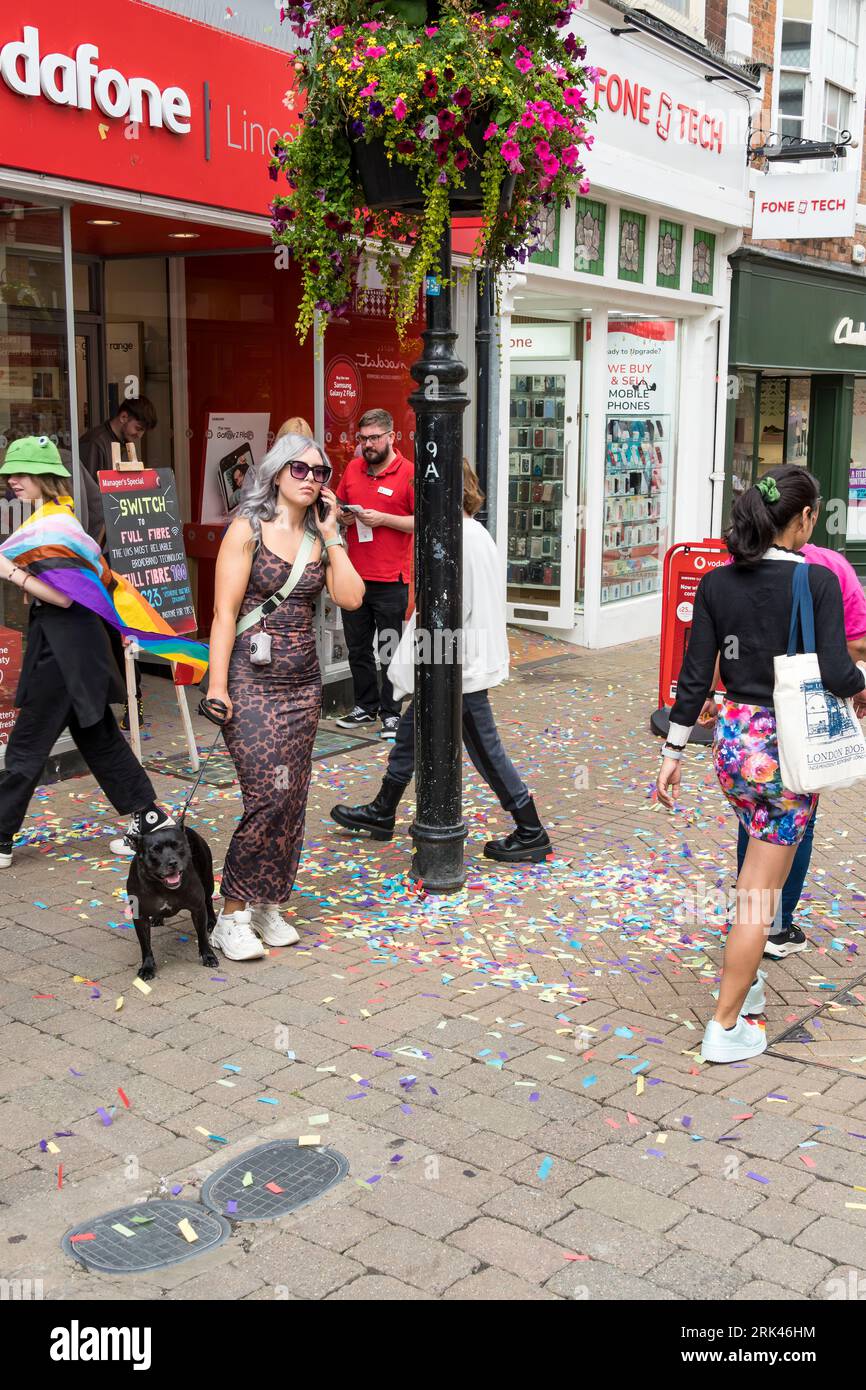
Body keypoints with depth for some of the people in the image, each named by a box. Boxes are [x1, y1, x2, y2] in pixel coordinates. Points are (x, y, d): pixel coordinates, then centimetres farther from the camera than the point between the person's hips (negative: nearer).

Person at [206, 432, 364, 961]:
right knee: (269, 795, -13)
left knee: (292, 799, 7)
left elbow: (351, 597, -3)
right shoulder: (248, 529, -5)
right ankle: (233, 916, -1)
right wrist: (217, 685, -15)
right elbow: (225, 611, -10)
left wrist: (331, 535, -2)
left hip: (303, 683, 6)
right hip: (253, 680, -6)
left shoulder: (320, 537, 10)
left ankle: (269, 906, 20)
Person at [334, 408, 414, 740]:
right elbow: (339, 505, 22)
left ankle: (391, 713, 14)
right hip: (354, 576, 6)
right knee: (357, 648, 14)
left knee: (390, 650, 3)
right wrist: (342, 516, -1)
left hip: (390, 581, -6)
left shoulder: (409, 473, -8)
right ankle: (366, 706, 28)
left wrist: (384, 519, -18)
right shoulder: (352, 468, 10)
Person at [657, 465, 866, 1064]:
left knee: (759, 869, 28)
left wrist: (673, 752, 7)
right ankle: (726, 1028, 11)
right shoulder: (818, 581, -13)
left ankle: (747, 980, 38)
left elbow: (695, 677, 0)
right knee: (760, 892, 4)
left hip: (734, 740, 5)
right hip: (790, 746, -5)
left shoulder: (717, 583, 0)